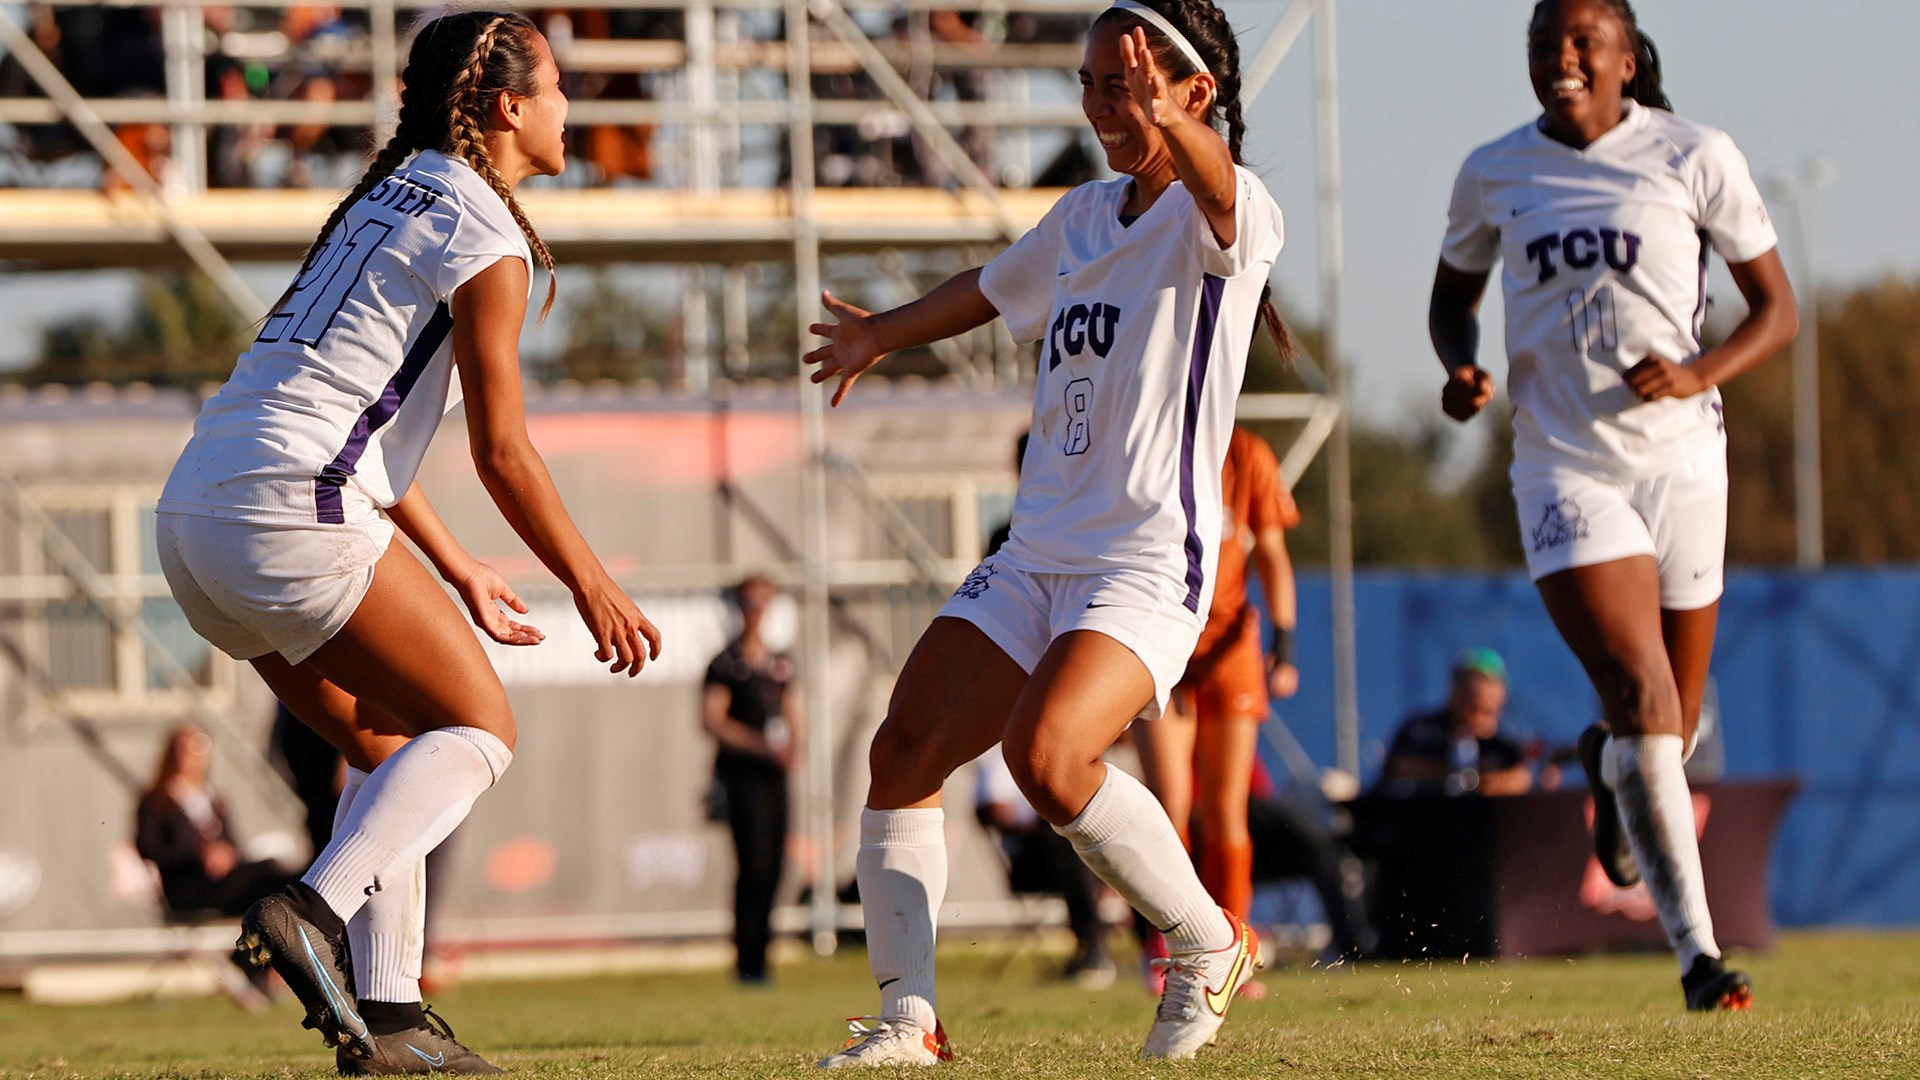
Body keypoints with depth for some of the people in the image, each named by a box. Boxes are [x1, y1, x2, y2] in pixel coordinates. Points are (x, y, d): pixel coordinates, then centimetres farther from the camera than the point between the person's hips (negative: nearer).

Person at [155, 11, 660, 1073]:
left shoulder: (385, 200, 24)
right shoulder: (487, 243, -4)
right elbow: (502, 452, -4)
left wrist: (455, 570, 32)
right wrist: (594, 589, 7)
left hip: (193, 510, 9)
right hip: (289, 510, -9)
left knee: (391, 743, 17)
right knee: (479, 724, -2)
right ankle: (313, 911, -21)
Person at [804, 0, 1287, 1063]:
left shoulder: (1224, 218, -8)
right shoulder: (1082, 217, 15)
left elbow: (1224, 197, -35)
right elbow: (990, 289, 36)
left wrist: (1172, 127, -57)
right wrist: (884, 333, 53)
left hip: (1149, 560, -8)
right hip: (1035, 556, 8)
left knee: (1049, 758, -28)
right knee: (903, 754, -4)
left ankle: (1208, 944, -6)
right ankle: (908, 1016, 1)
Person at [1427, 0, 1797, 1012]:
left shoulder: (1694, 158, -2)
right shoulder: (1494, 174, 4)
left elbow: (1776, 309, 2)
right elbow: (1454, 293, 21)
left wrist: (1698, 375, -17)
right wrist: (1460, 369, -2)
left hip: (1680, 462, 1)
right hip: (1565, 469, -1)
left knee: (1670, 730, 10)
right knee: (1641, 700, -20)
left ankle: (1607, 769, 50)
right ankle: (1695, 951, -16)